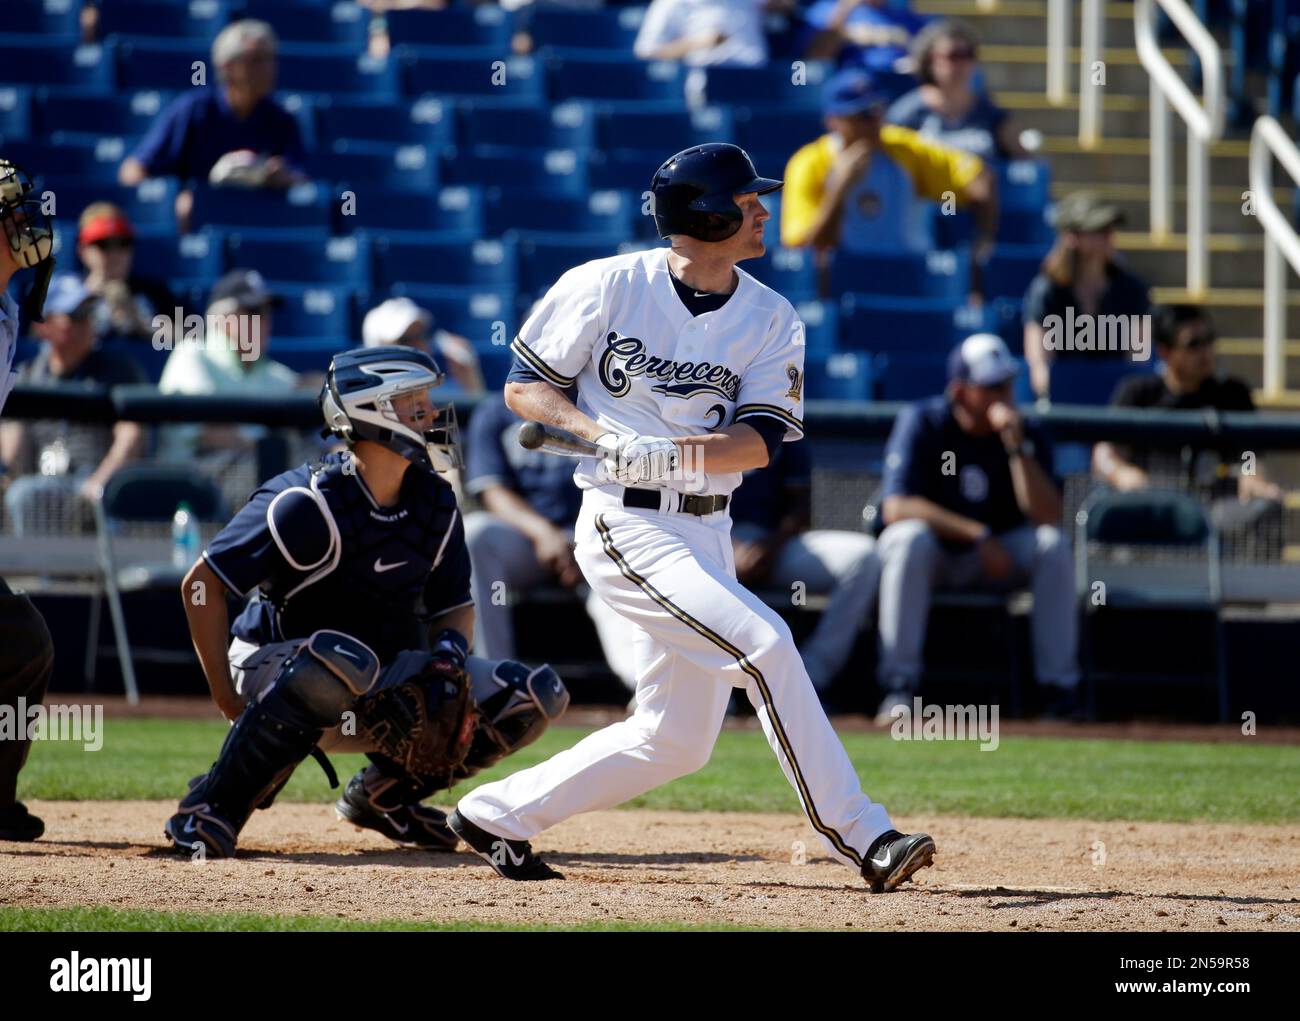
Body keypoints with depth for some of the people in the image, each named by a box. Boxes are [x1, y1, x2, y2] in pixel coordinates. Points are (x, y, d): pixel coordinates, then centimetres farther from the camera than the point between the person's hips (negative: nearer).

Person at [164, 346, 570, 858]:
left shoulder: (435, 504, 0)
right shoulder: (309, 502, -21)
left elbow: (453, 604, 13)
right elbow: (201, 584, -19)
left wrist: (451, 648, -11)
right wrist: (228, 699, -21)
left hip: (378, 690, 7)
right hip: (274, 674, -7)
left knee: (536, 696, -6)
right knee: (343, 658, -43)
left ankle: (384, 794, 9)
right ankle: (210, 808, -28)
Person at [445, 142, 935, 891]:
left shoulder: (772, 319, 4)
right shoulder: (608, 286, -6)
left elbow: (760, 440, -7)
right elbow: (524, 386, 0)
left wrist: (673, 456, -25)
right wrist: (603, 437, -18)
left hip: (707, 533, 6)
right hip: (626, 525, -6)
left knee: (679, 738, 8)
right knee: (763, 642, -22)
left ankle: (498, 815, 21)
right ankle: (857, 836, -19)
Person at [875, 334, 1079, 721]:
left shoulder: (1029, 436, -6)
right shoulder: (922, 423, -13)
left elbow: (1047, 516, -19)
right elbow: (896, 507, -24)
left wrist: (1016, 445, -27)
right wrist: (978, 535, -30)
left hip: (995, 555, 3)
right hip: (932, 557, -3)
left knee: (1052, 543, -23)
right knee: (910, 538, -35)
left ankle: (1061, 687, -23)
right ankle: (898, 687, -35)